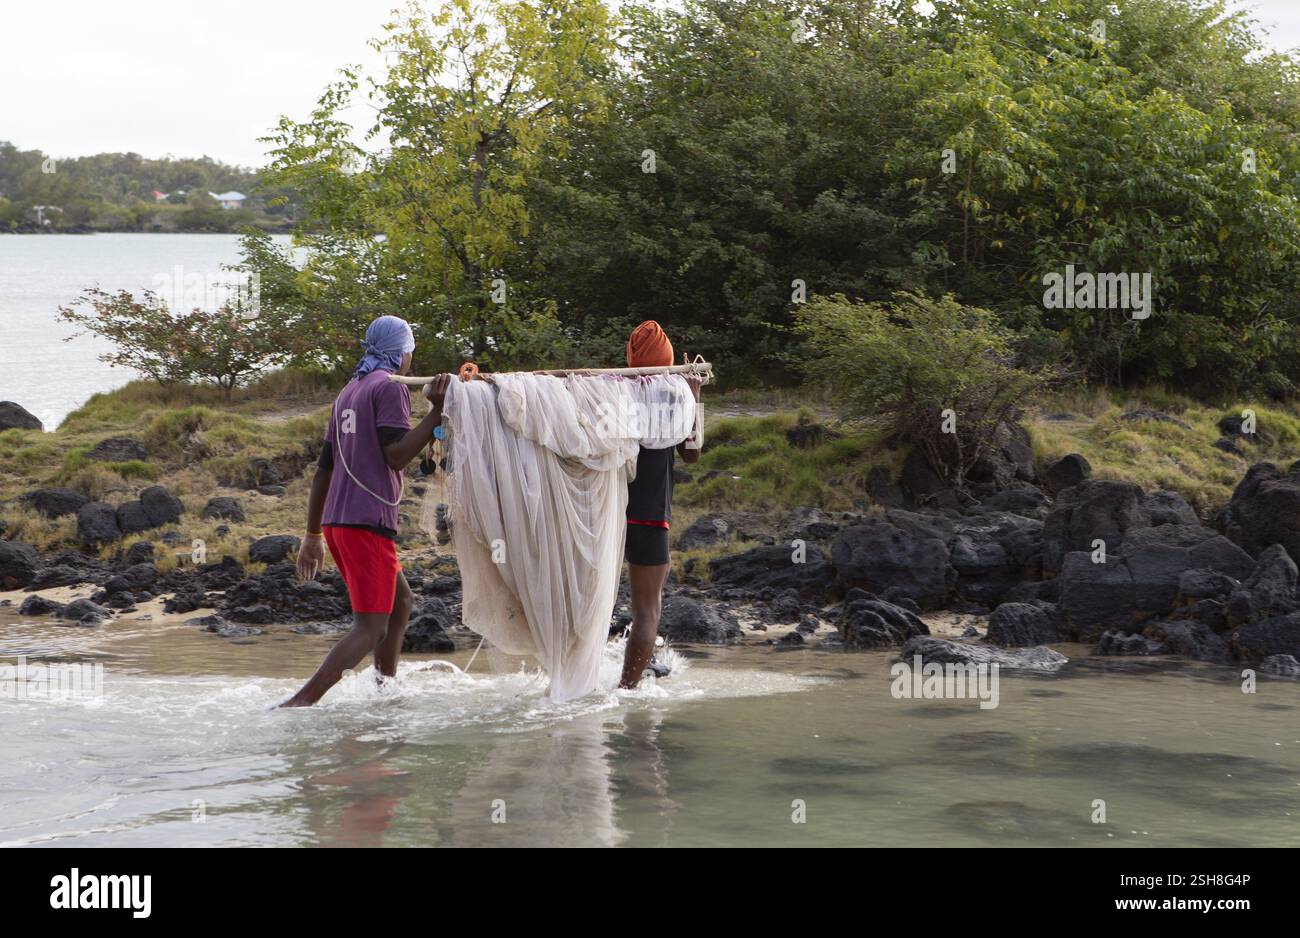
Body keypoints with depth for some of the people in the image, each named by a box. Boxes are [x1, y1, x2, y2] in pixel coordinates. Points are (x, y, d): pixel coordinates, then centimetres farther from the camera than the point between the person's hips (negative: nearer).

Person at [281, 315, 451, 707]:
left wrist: (313, 535, 22)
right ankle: (298, 703, -25)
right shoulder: (390, 388, -4)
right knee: (370, 628, -11)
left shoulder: (348, 393, 21)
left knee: (400, 600, 24)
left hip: (336, 522, 9)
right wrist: (437, 411, -17)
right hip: (368, 522, -9)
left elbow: (323, 470, 20)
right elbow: (397, 454, -17)